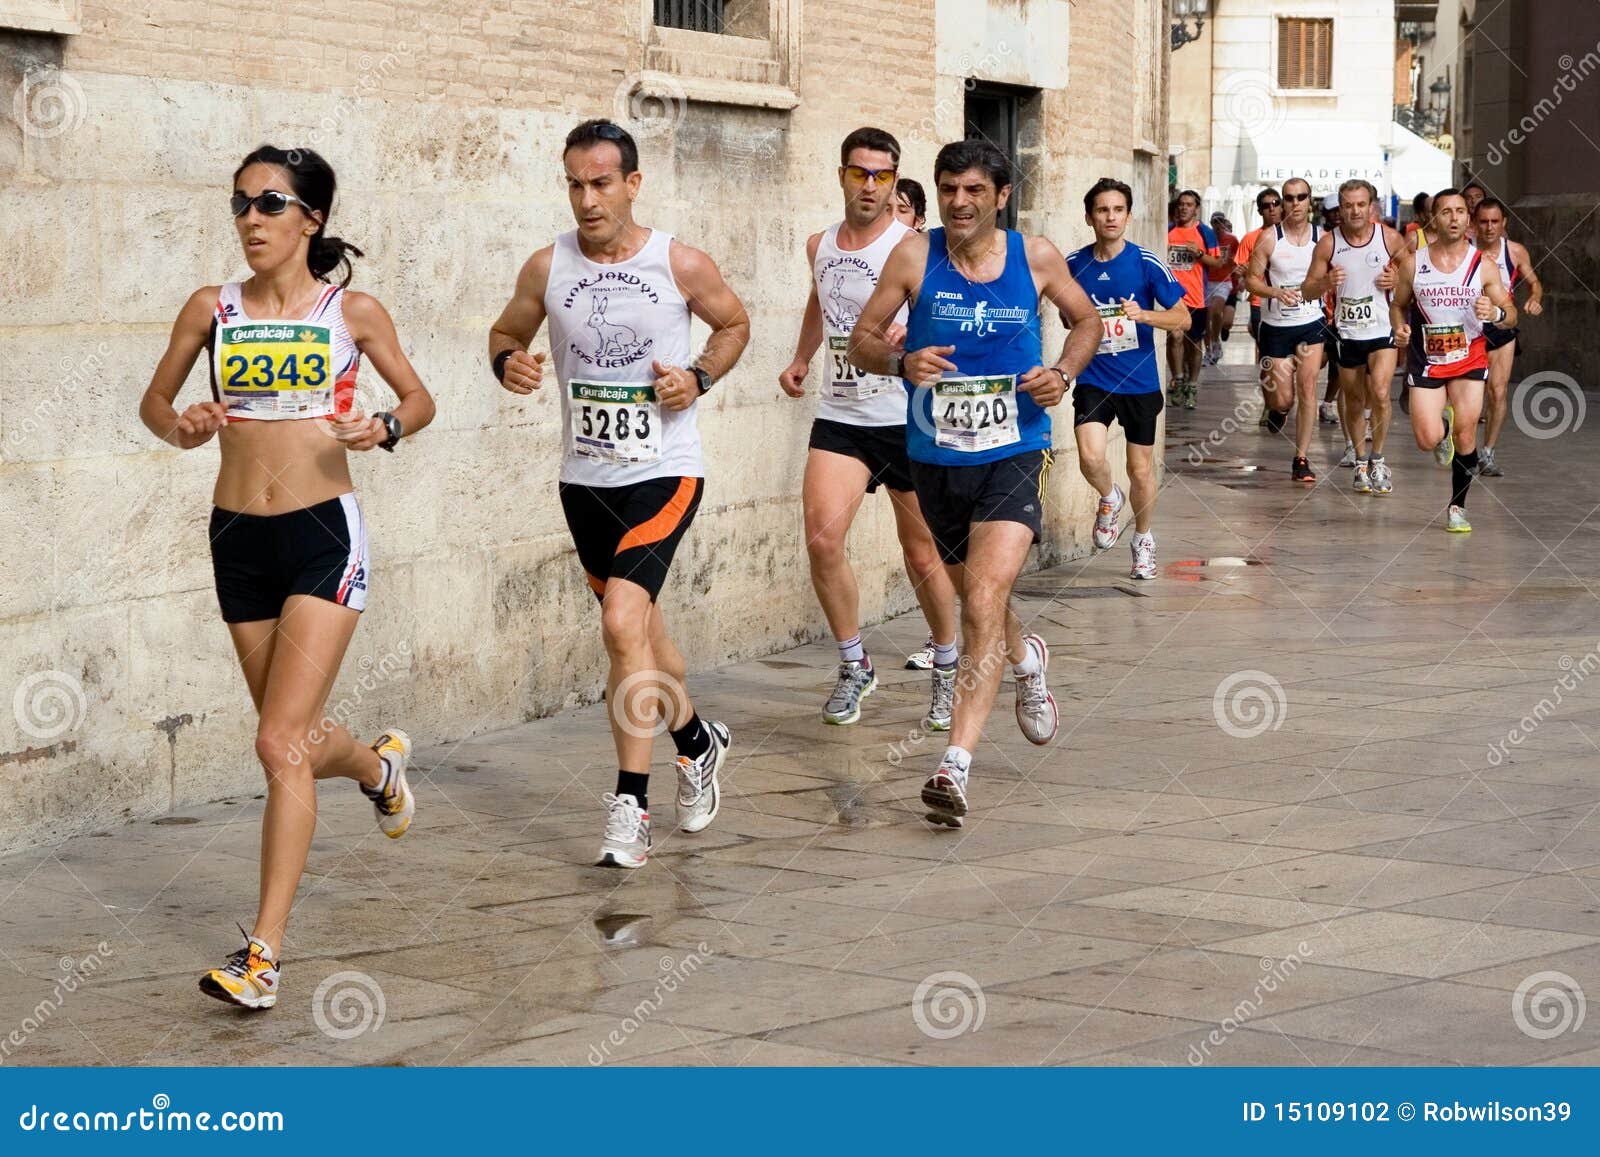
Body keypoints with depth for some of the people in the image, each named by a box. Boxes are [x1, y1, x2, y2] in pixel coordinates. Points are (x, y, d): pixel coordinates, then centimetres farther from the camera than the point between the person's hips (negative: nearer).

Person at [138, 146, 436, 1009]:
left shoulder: (352, 312, -2)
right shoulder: (212, 310, 3)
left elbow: (419, 398, 9)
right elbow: (154, 401, 12)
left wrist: (386, 430, -13)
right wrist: (181, 429, -10)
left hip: (323, 534, -4)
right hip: (238, 539, 4)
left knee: (281, 744, -12)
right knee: (295, 739, 16)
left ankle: (264, 952, -8)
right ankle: (379, 764, 52)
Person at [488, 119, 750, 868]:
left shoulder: (681, 265, -7)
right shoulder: (547, 268, -1)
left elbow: (734, 324, 10)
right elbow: (505, 332, 13)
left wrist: (700, 376, -9)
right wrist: (508, 363, -10)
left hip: (664, 473, -4)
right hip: (585, 477, 4)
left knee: (623, 623, -18)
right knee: (637, 625, 17)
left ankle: (630, 807, -12)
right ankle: (696, 740, 43)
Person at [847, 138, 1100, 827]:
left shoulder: (1037, 258, -2)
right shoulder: (915, 256, -4)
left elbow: (1085, 319, 14)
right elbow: (862, 340, 0)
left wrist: (1063, 373, -5)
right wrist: (902, 362, -22)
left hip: (1014, 454, -3)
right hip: (935, 456, 3)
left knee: (983, 603, -18)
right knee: (976, 594, 21)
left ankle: (954, 767, -21)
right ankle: (1026, 658, 57)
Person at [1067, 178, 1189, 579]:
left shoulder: (1147, 264, -7)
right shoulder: (1074, 265, 0)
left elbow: (1182, 318, -6)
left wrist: (1144, 315, -22)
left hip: (1140, 381, -1)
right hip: (1093, 380, 1)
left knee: (1141, 470, 8)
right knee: (1091, 458, -20)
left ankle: (1143, 540, 32)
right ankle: (1109, 499, 14)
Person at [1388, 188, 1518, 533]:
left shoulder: (1482, 265, -5)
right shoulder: (1414, 264, -4)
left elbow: (1511, 315, -1)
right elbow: (1399, 305, 10)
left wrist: (1496, 313, -24)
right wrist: (1400, 326, -12)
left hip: (1469, 359, 0)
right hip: (1425, 361, 0)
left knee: (1465, 436, -6)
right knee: (1428, 440, -10)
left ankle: (1457, 506, 14)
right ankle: (1443, 425, 29)